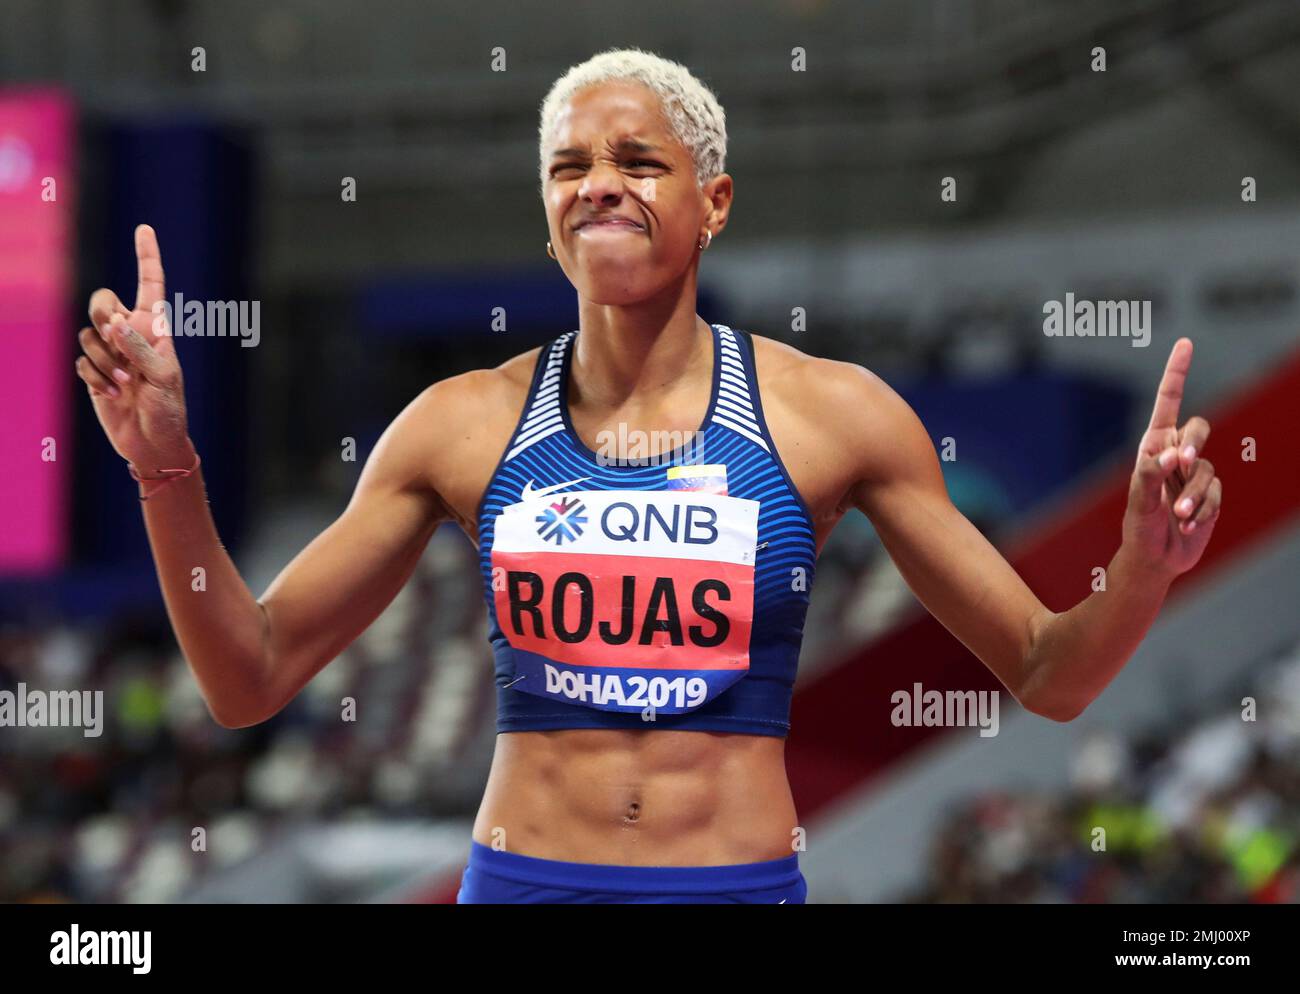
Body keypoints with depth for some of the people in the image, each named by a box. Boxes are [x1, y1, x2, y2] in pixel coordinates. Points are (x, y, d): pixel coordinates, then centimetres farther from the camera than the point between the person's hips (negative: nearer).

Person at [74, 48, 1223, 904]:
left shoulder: (831, 413, 0)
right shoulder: (466, 425, 3)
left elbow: (1048, 675, 4)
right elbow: (252, 677, 5)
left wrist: (1143, 565, -17)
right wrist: (168, 469, -8)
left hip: (743, 876, -1)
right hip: (519, 878, 1)